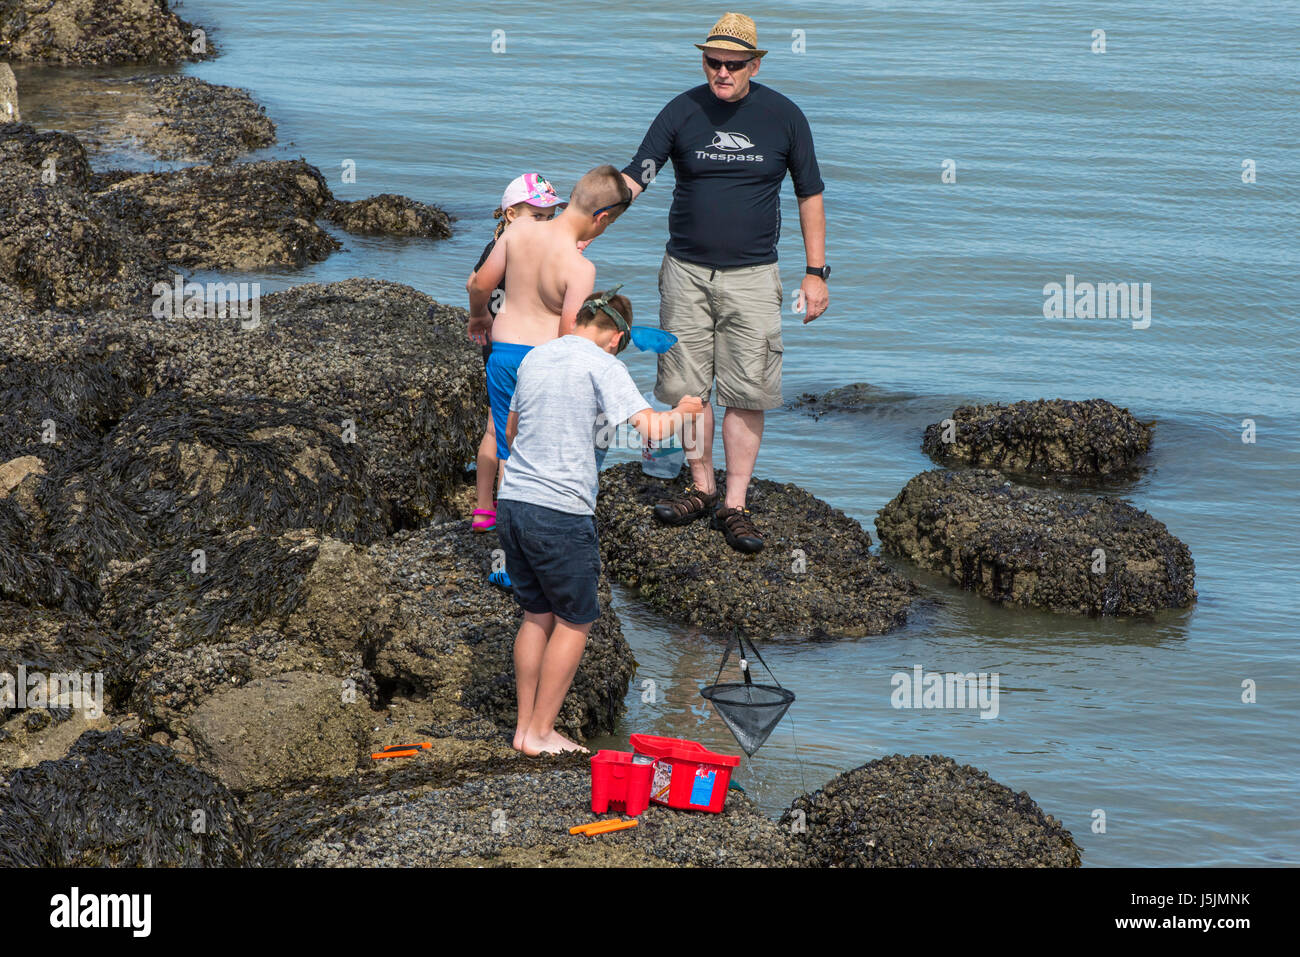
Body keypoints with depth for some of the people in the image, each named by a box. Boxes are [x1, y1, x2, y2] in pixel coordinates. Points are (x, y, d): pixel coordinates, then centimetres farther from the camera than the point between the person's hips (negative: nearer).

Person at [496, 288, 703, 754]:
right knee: (574, 621, 6)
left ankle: (524, 727, 19)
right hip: (562, 512, -7)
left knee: (537, 615, 17)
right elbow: (649, 428, -17)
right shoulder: (602, 366, -9)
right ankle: (541, 733, 7)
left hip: (512, 502, 7)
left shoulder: (534, 358, 13)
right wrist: (679, 412, 3)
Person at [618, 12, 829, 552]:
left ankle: (734, 506, 4)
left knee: (747, 393, -3)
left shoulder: (783, 116, -1)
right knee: (688, 386, 5)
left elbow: (809, 194, 7)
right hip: (686, 270, 1)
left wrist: (816, 272, 5)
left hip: (751, 275, -1)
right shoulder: (682, 112, -2)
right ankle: (701, 489, 21)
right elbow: (633, 178, -9)